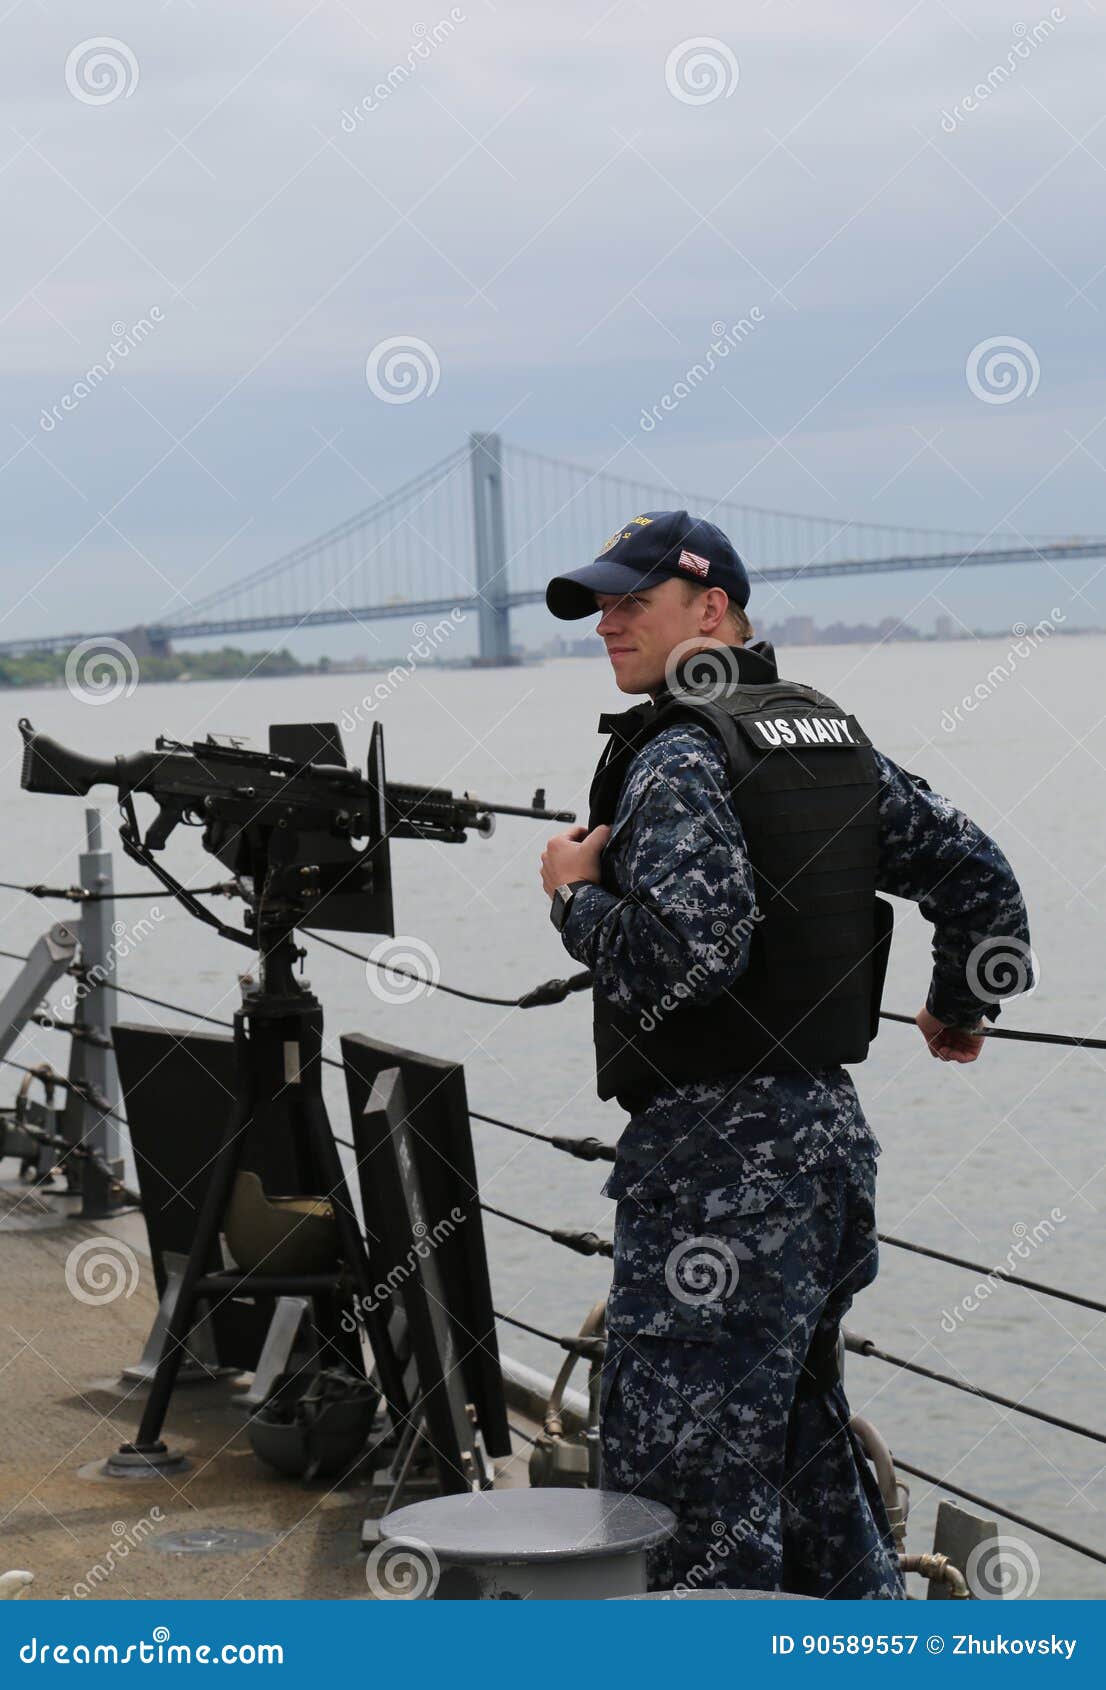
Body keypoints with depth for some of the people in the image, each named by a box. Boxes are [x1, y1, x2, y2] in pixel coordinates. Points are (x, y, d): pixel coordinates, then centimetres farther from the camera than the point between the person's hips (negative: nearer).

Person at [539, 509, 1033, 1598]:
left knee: (682, 1464, -4)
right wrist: (962, 1006, 31)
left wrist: (577, 897, -9)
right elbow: (977, 875, 16)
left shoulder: (679, 755, -13)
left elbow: (688, 951, -26)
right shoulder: (834, 737, 12)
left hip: (718, 1153, -9)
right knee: (797, 1429, 21)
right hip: (828, 1125, 9)